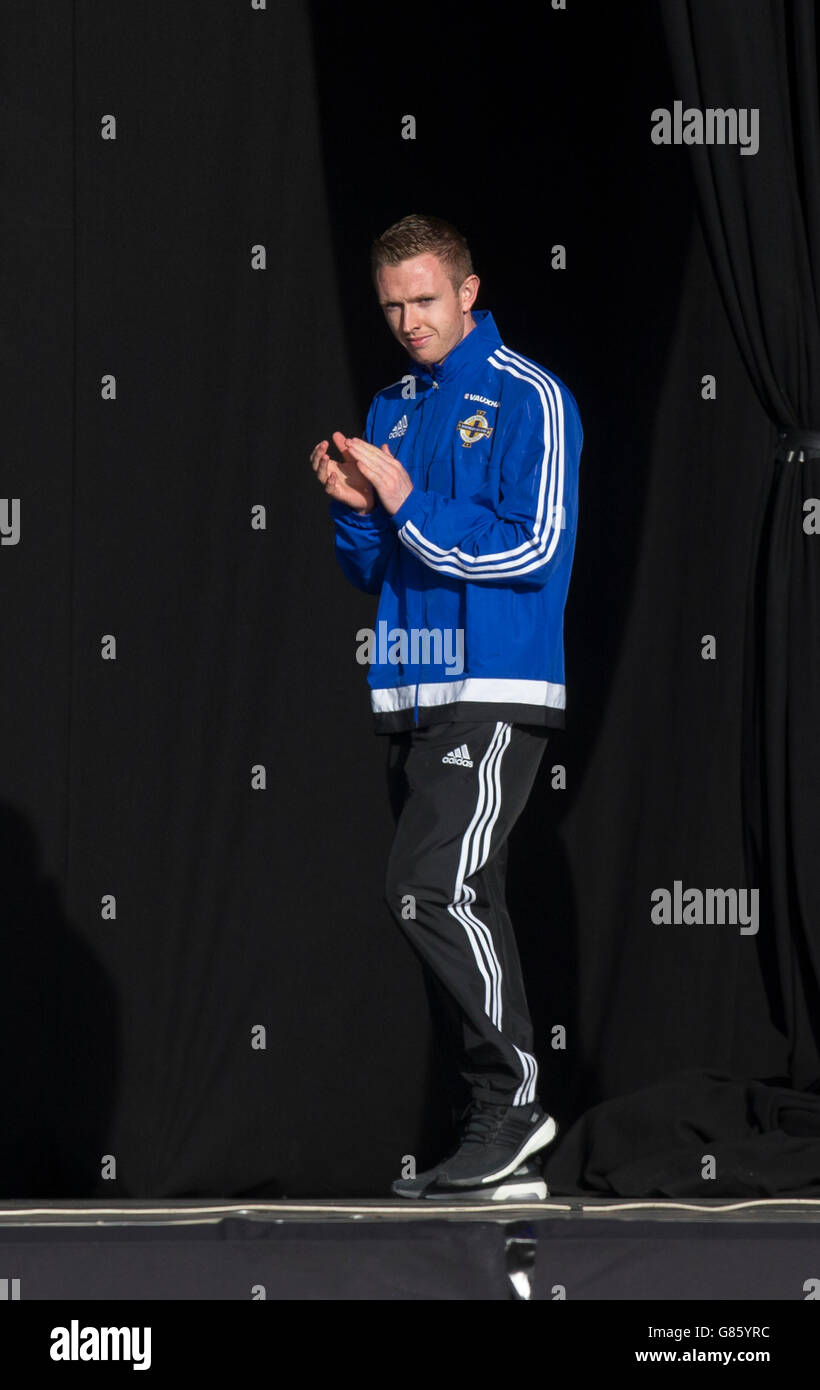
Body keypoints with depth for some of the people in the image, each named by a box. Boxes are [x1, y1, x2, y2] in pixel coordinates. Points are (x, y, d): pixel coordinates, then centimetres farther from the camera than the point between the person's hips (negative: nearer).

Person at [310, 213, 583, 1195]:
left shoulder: (528, 401, -4)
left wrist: (408, 504, -16)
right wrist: (353, 508, -2)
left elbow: (533, 545, -13)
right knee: (459, 908, 7)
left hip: (494, 695, -7)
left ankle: (512, 1099, -9)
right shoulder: (389, 412, 17)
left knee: (431, 893, -18)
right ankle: (498, 1124, 11)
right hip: (412, 698, 7)